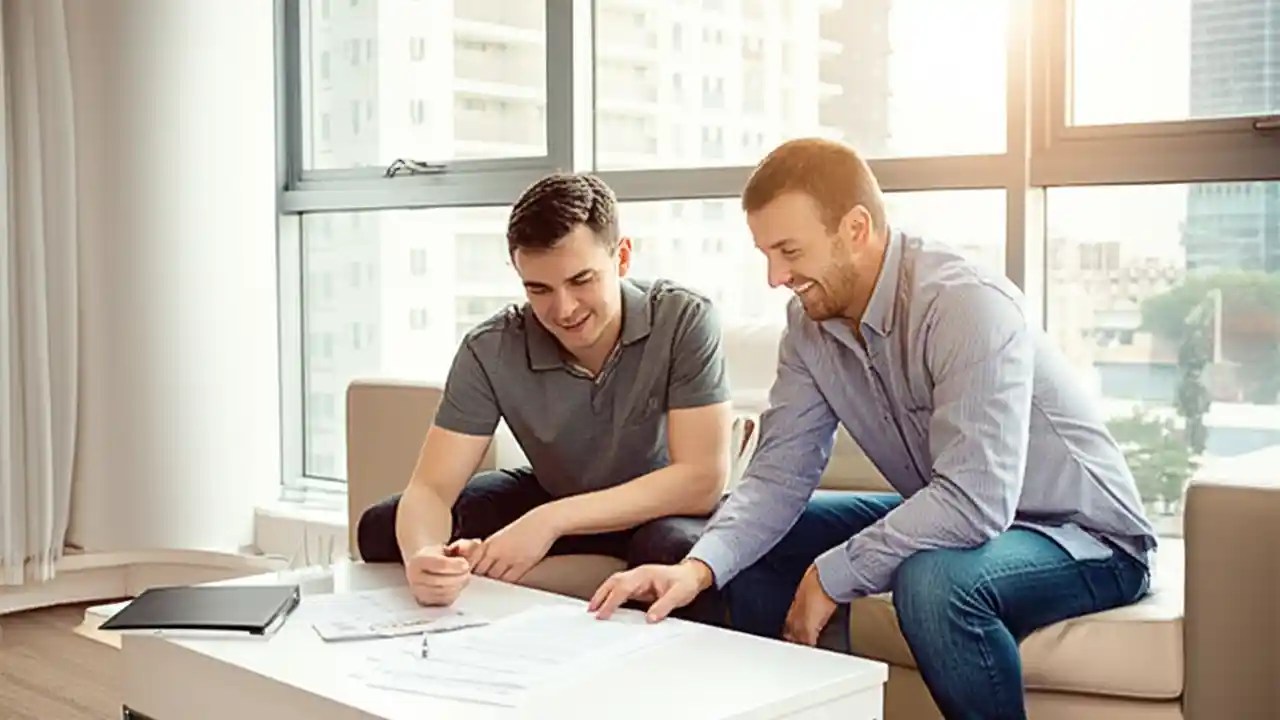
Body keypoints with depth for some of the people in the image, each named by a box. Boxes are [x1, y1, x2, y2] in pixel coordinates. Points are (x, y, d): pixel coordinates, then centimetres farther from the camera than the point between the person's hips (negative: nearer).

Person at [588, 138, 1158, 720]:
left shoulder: (967, 307, -29)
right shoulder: (809, 324, -5)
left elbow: (975, 502, -35)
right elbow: (780, 472, -7)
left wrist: (831, 576, -26)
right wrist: (699, 567, -25)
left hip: (1085, 536, -7)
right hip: (946, 521, 7)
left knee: (933, 580, -36)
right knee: (755, 548, 1)